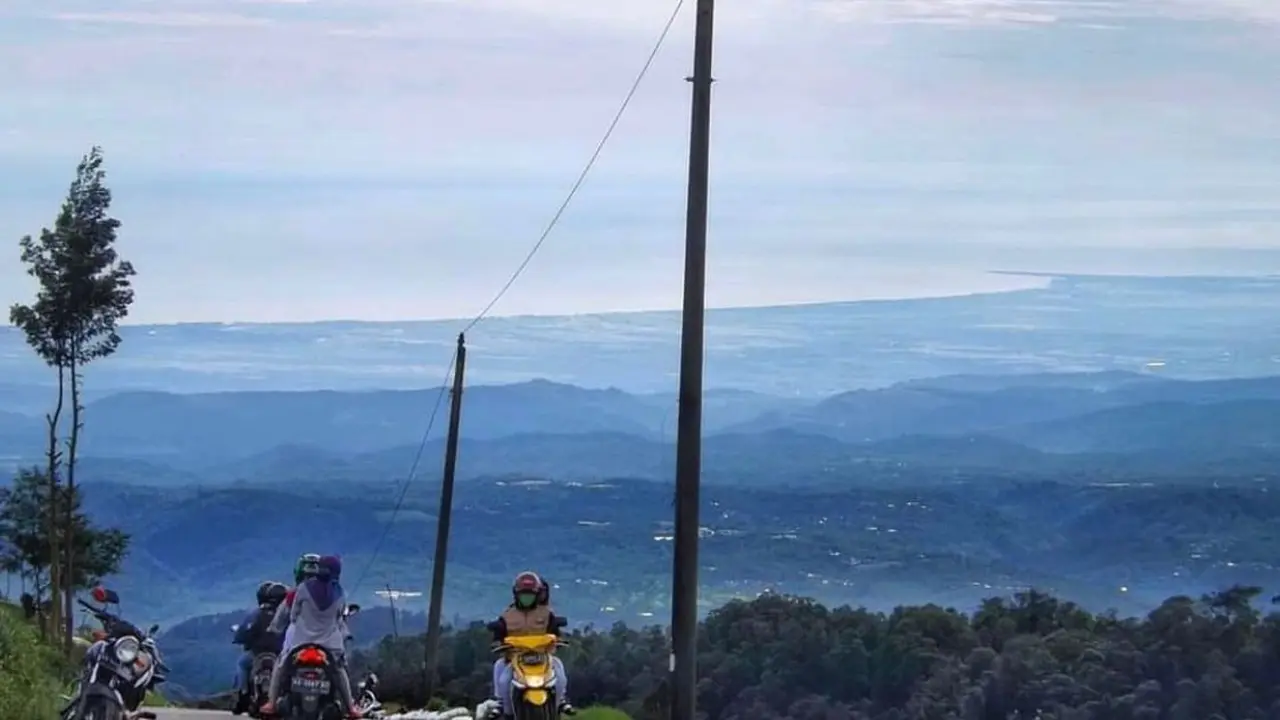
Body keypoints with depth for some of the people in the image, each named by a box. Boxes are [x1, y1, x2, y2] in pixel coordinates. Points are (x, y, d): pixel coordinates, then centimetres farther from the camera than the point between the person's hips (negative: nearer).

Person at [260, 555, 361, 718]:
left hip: (302, 638, -2)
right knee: (339, 670, 21)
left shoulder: (304, 588, -11)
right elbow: (339, 616, 6)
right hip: (330, 641, 2)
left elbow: (293, 613, -1)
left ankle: (272, 703, 5)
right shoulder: (339, 593, -6)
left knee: (280, 665, 14)